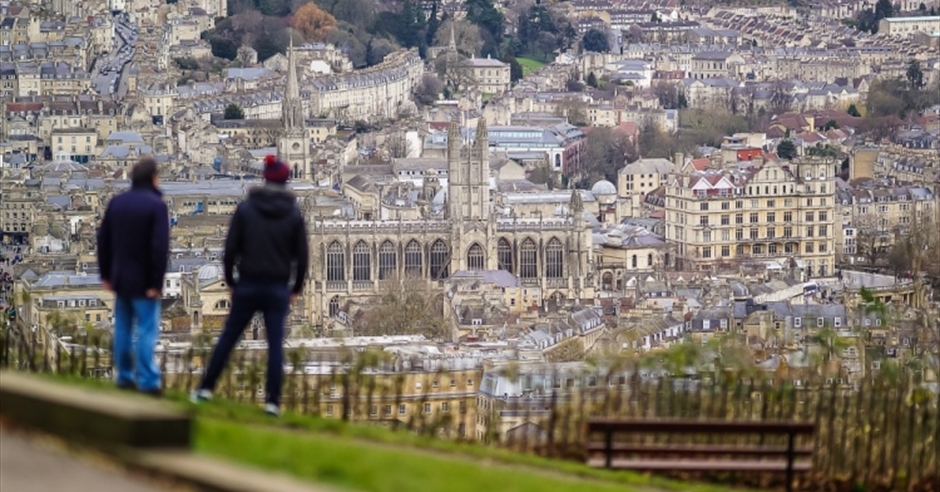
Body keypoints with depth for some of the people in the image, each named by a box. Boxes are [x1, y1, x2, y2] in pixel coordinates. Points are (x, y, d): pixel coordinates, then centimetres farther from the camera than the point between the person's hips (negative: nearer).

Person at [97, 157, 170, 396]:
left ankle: (125, 376, 17)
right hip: (143, 282, -6)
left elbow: (103, 240, 10)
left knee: (123, 329, 13)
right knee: (147, 330, -4)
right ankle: (147, 381, -7)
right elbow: (160, 247, -19)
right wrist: (156, 282, -15)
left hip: (120, 278, 6)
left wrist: (107, 274, 16)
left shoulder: (117, 202, 6)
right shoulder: (156, 205, -13)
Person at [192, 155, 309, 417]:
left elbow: (231, 249, -4)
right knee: (275, 344, 2)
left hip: (247, 285, 0)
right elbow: (301, 256, 0)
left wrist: (230, 280, 9)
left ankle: (206, 388, 13)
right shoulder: (294, 214, -1)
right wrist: (296, 288, 11)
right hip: (278, 288, 0)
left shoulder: (245, 208, -3)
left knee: (228, 337, 10)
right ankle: (273, 400, -1)